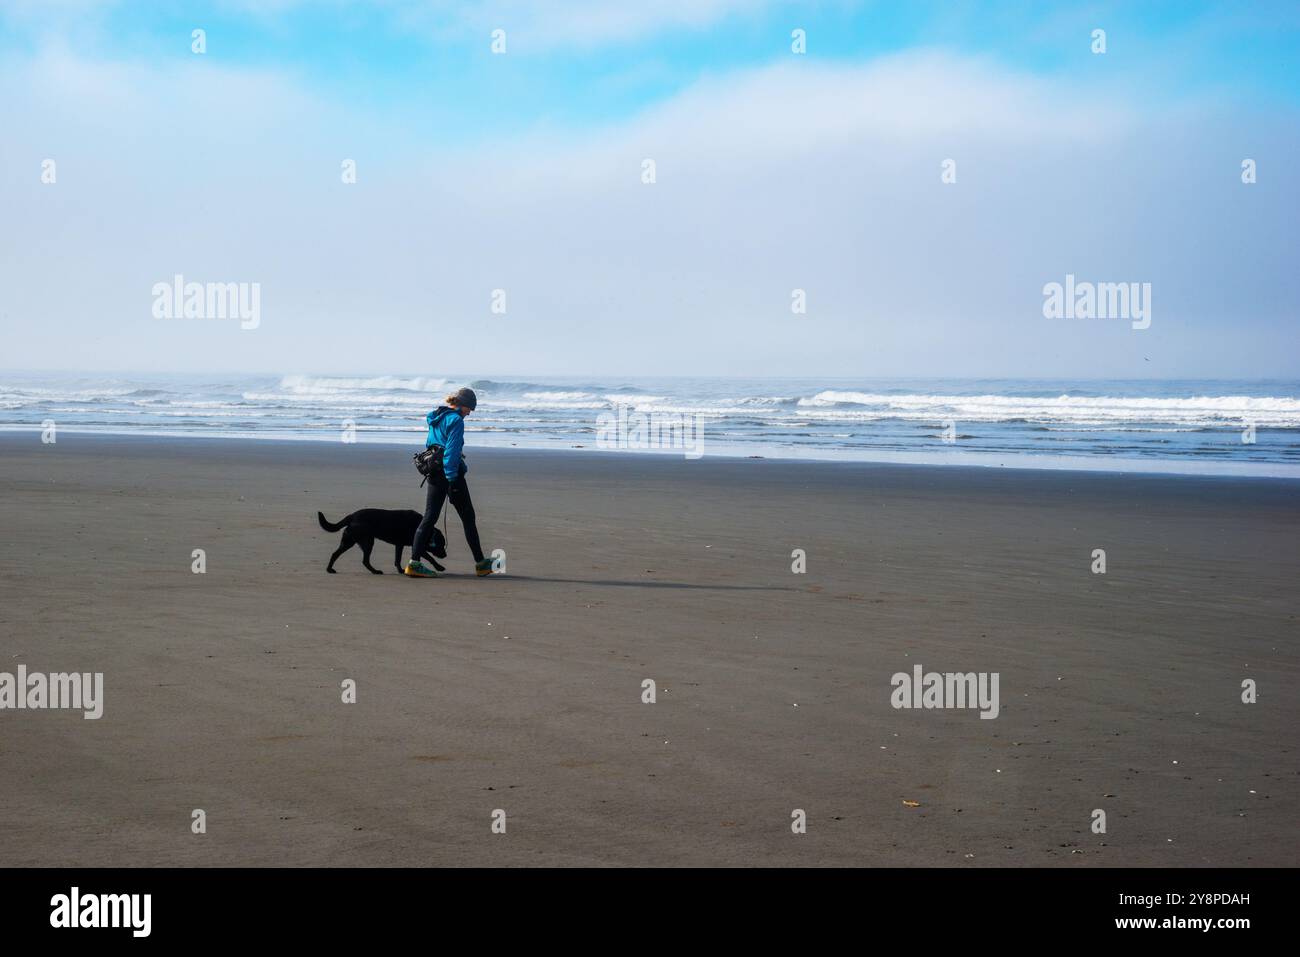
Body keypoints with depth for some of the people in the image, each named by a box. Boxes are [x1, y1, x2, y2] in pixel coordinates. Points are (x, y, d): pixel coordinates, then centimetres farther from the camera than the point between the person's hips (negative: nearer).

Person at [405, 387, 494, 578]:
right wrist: (452, 479, -21)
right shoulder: (456, 420, -13)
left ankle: (414, 562, -5)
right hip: (451, 473, -8)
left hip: (434, 474, 8)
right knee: (468, 518, 4)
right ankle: (480, 564, 12)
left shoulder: (436, 418, 13)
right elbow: (452, 451, -19)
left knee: (429, 517, 5)